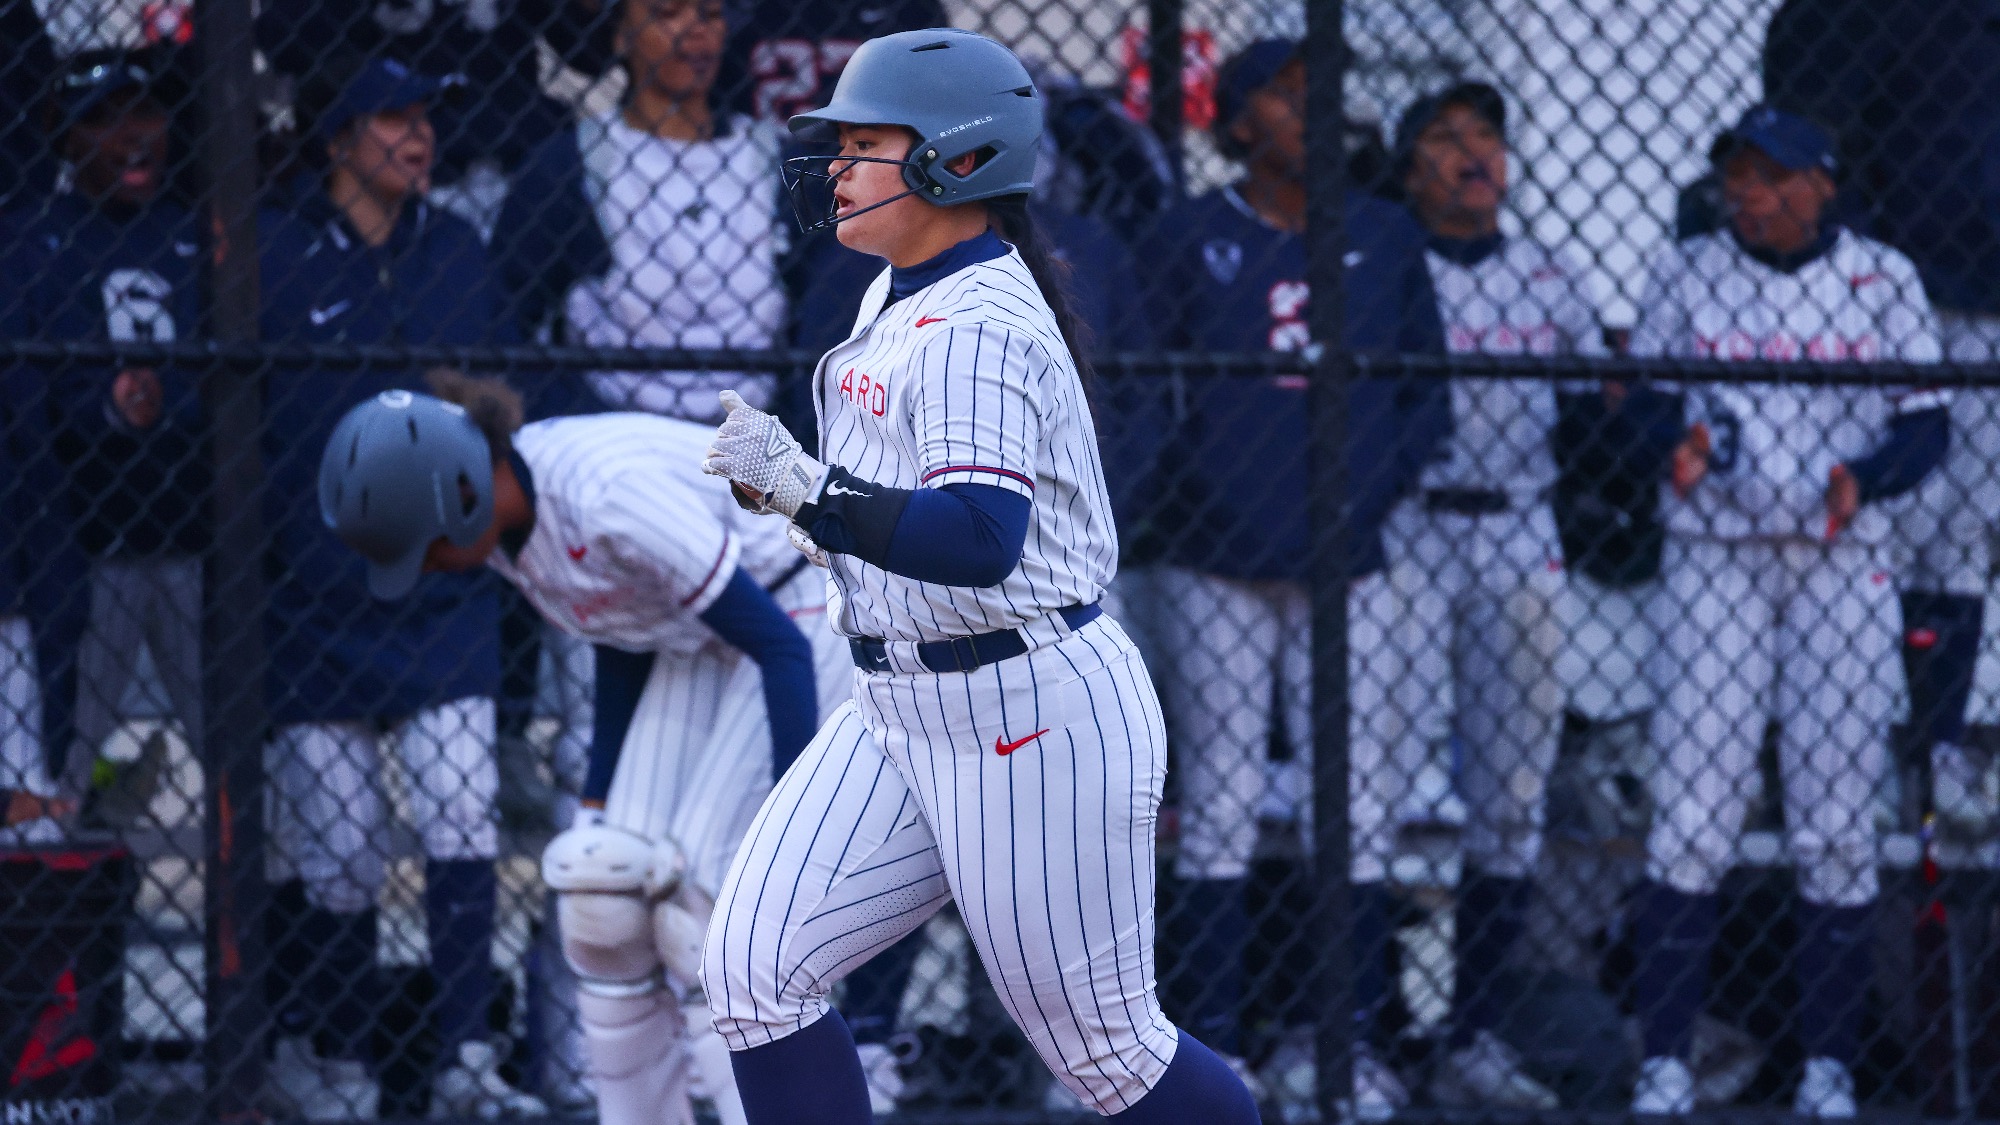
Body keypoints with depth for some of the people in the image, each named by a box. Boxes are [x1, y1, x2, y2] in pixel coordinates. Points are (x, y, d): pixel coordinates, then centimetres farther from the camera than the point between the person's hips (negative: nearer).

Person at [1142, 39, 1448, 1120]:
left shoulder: (1384, 237, 8)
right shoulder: (1191, 237, 3)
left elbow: (1429, 393, 11)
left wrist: (1379, 482, -4)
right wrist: (1182, 492, -9)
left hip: (1347, 570, 2)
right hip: (1217, 570, -2)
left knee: (1359, 810, 0)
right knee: (1218, 805, -1)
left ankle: (1349, 1036, 6)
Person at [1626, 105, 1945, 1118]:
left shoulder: (1883, 281, 4)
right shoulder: (1686, 275, 6)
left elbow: (1926, 425, 4)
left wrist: (1865, 480, -15)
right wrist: (1671, 448, -13)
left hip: (1842, 565, 0)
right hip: (1714, 560, 0)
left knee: (1837, 818, -2)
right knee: (1690, 813, -8)